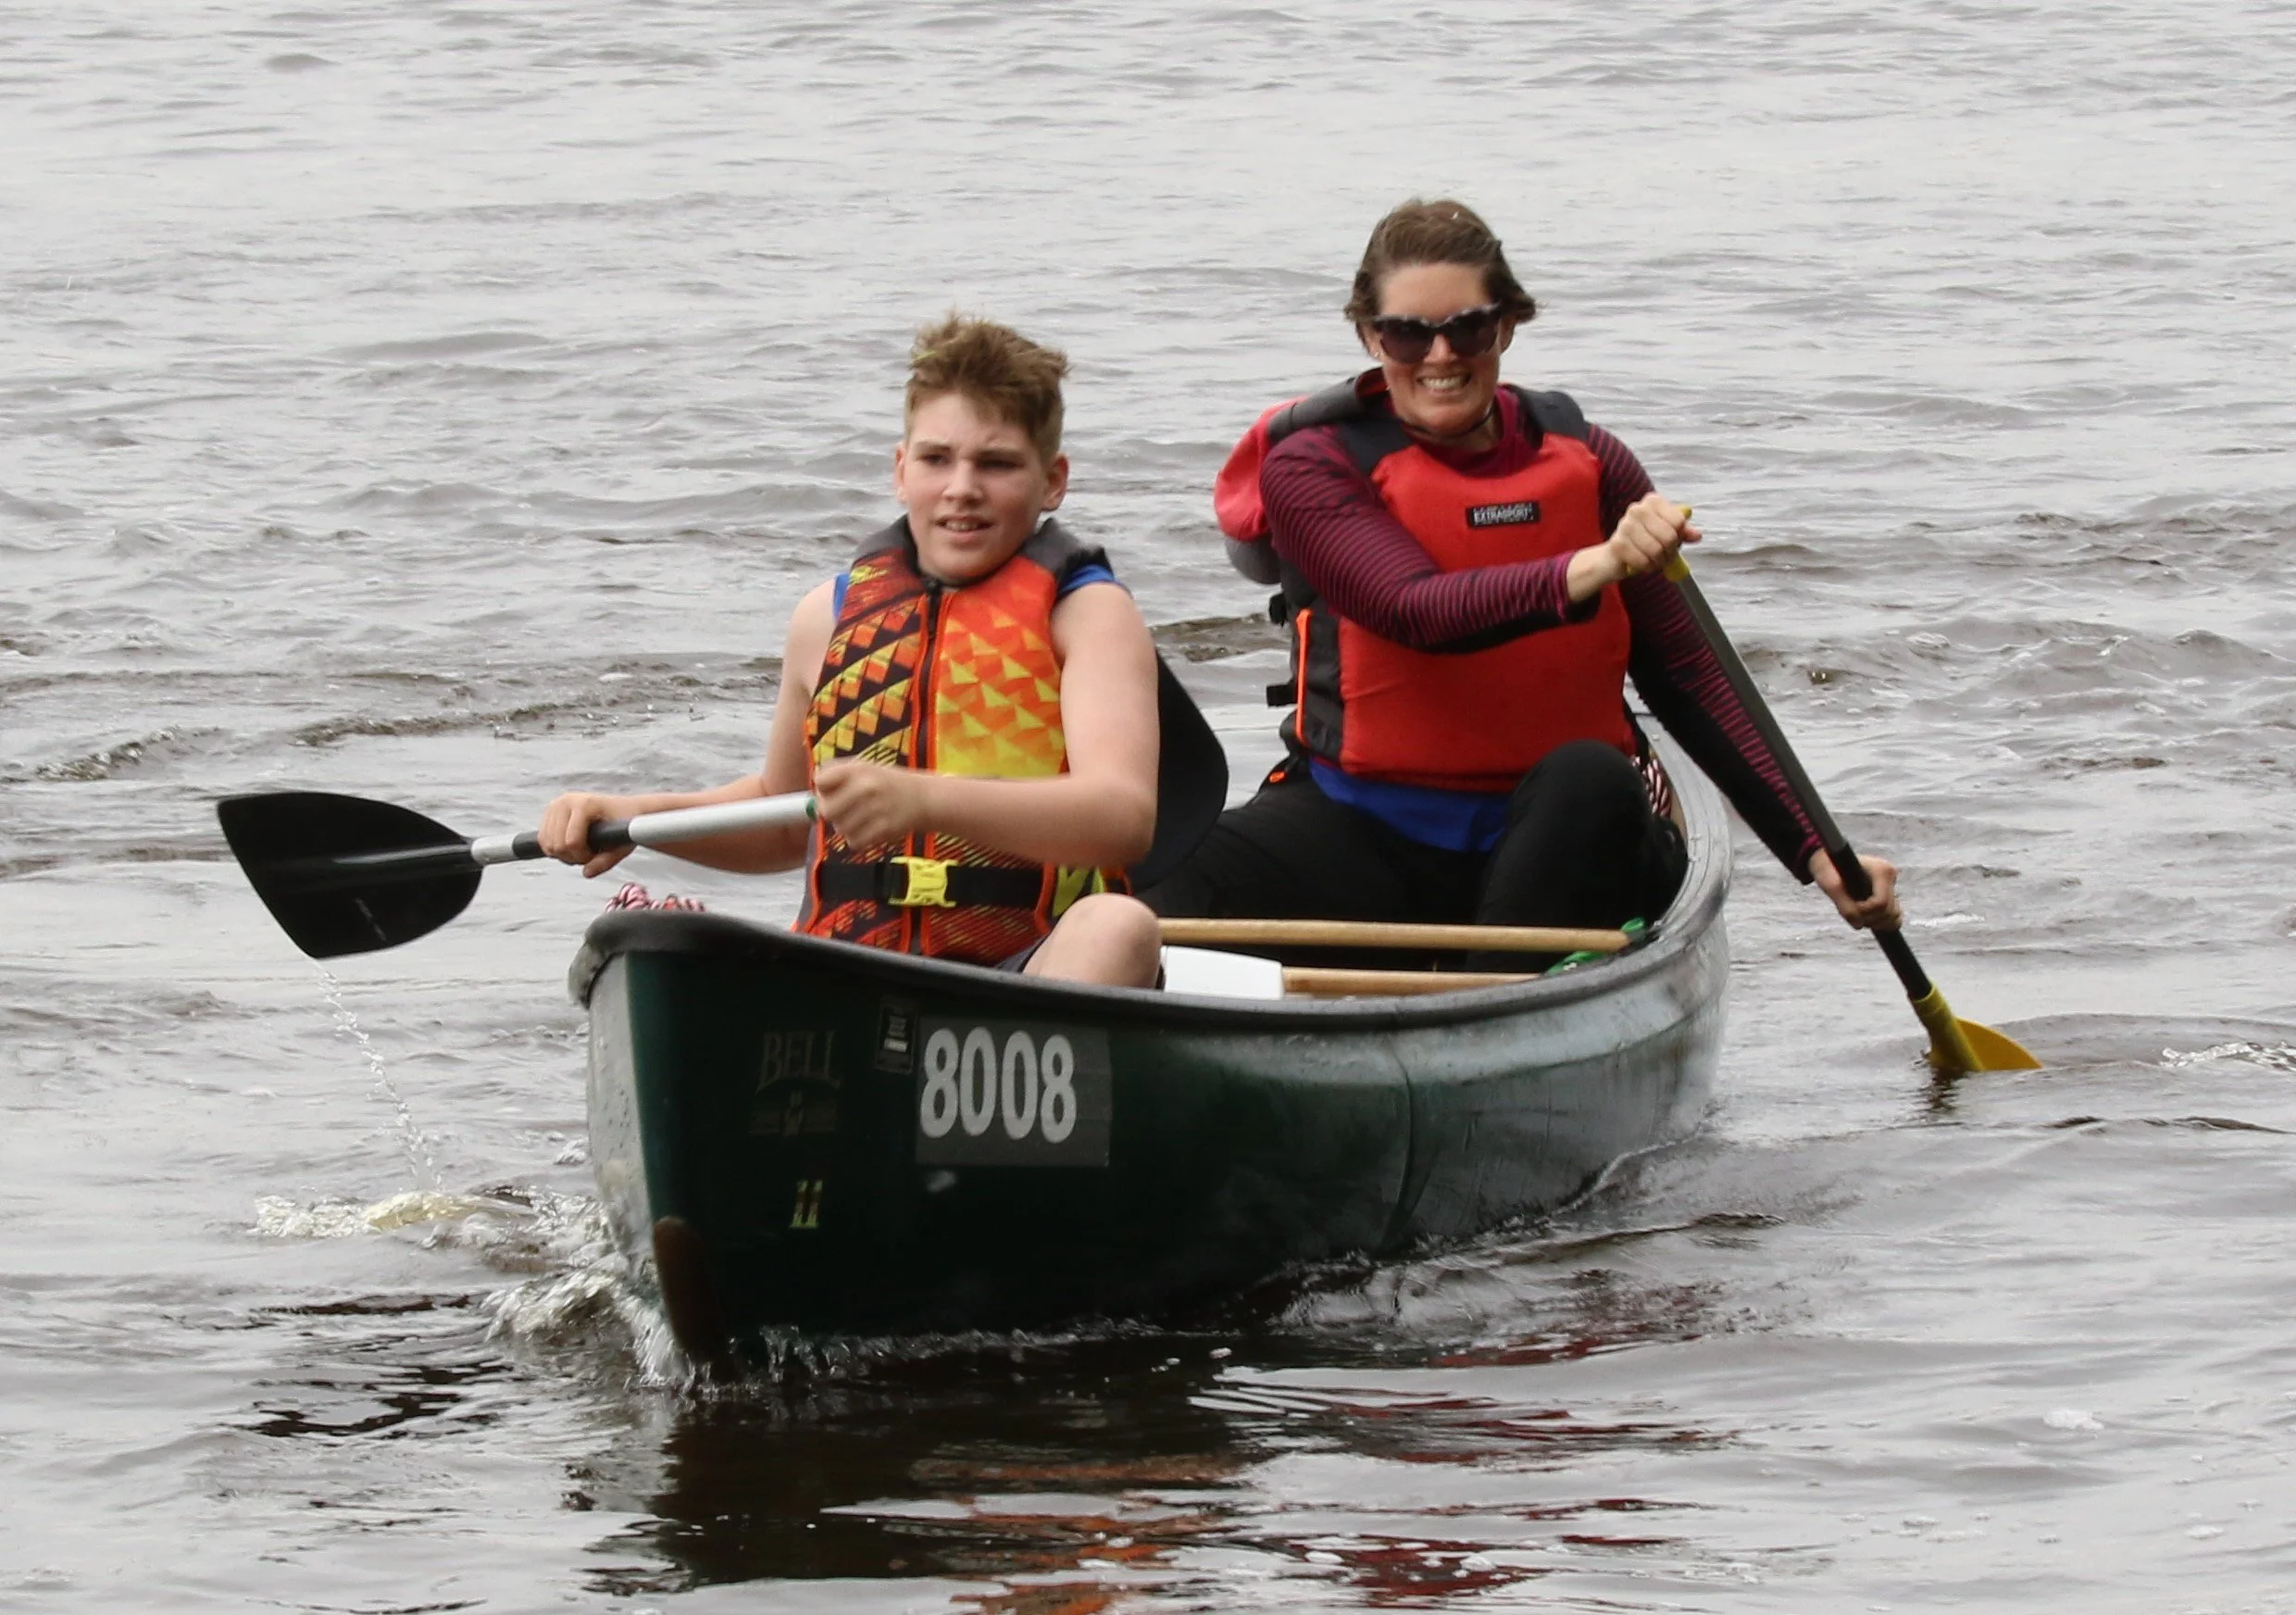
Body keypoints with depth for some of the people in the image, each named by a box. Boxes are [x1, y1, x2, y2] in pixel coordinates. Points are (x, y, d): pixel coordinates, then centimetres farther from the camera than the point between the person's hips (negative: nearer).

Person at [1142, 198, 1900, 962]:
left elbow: (1691, 685, 10)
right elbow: (1421, 613, -21)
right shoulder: (1311, 469, -2)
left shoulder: (1585, 464, 7)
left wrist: (1816, 857, 2)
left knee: (1588, 780, -37)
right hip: (1367, 834, -3)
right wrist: (1594, 568, -39)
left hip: (1565, 847, 3)